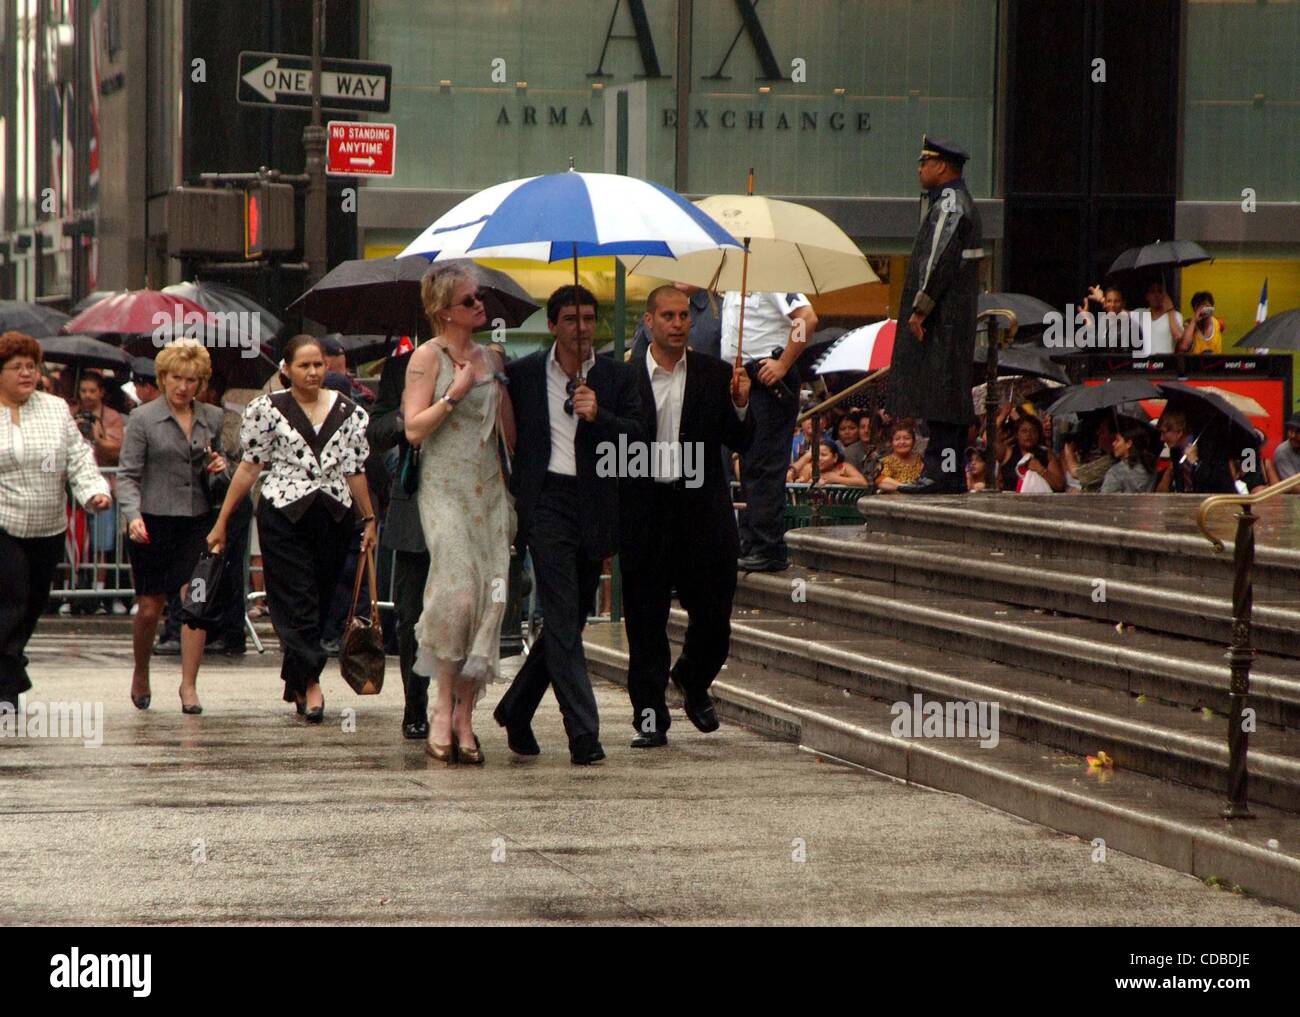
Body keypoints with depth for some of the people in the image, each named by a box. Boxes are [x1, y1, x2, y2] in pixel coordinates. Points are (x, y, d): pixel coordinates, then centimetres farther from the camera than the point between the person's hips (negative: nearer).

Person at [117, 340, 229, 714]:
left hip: (197, 522, 2)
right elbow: (128, 475, -5)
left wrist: (220, 470, -3)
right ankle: (140, 674, 29)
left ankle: (189, 685, -2)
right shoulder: (143, 418, -2)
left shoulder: (212, 418, 10)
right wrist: (133, 515, -21)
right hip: (154, 523, -2)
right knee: (149, 608, 4)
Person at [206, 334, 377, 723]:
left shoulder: (347, 411, 8)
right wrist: (221, 523, 1)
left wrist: (369, 519, 12)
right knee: (297, 600, -9)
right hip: (283, 514, -3)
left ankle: (294, 684, 18)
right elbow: (250, 466, 2)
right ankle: (310, 683, -13)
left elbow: (354, 470, 12)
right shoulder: (268, 409, 0)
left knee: (321, 602, 7)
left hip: (333, 515, 3)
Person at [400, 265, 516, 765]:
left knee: (489, 597, -2)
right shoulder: (428, 357, -2)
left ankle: (464, 715, 2)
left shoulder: (492, 359, 14)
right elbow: (414, 429, -8)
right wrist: (455, 394, -13)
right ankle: (444, 708, -5)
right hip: (445, 489, -5)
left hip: (489, 489, 5)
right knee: (458, 590, -17)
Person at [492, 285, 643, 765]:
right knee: (563, 617, -13)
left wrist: (599, 415, -17)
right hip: (546, 502, -3)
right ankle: (582, 731, -17)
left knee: (570, 618, 11)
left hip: (595, 508, 3)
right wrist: (508, 491, 8)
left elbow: (638, 438, -1)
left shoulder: (618, 376, 7)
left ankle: (515, 709, 30)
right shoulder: (522, 374, 5)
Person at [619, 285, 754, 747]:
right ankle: (650, 716, 9)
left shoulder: (716, 375, 6)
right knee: (646, 619, 1)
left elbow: (741, 444, 4)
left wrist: (740, 405, -12)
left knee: (713, 614, 3)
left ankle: (694, 683, 32)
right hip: (645, 511, -1)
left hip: (703, 511, 1)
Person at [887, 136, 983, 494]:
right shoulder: (955, 200, 20)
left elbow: (940, 260, -20)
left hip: (941, 317, -11)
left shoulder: (949, 202, -13)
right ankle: (952, 475, 12)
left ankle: (942, 472, -14)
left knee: (939, 395, -12)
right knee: (949, 397, 10)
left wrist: (920, 308, -20)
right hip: (955, 316, 11)